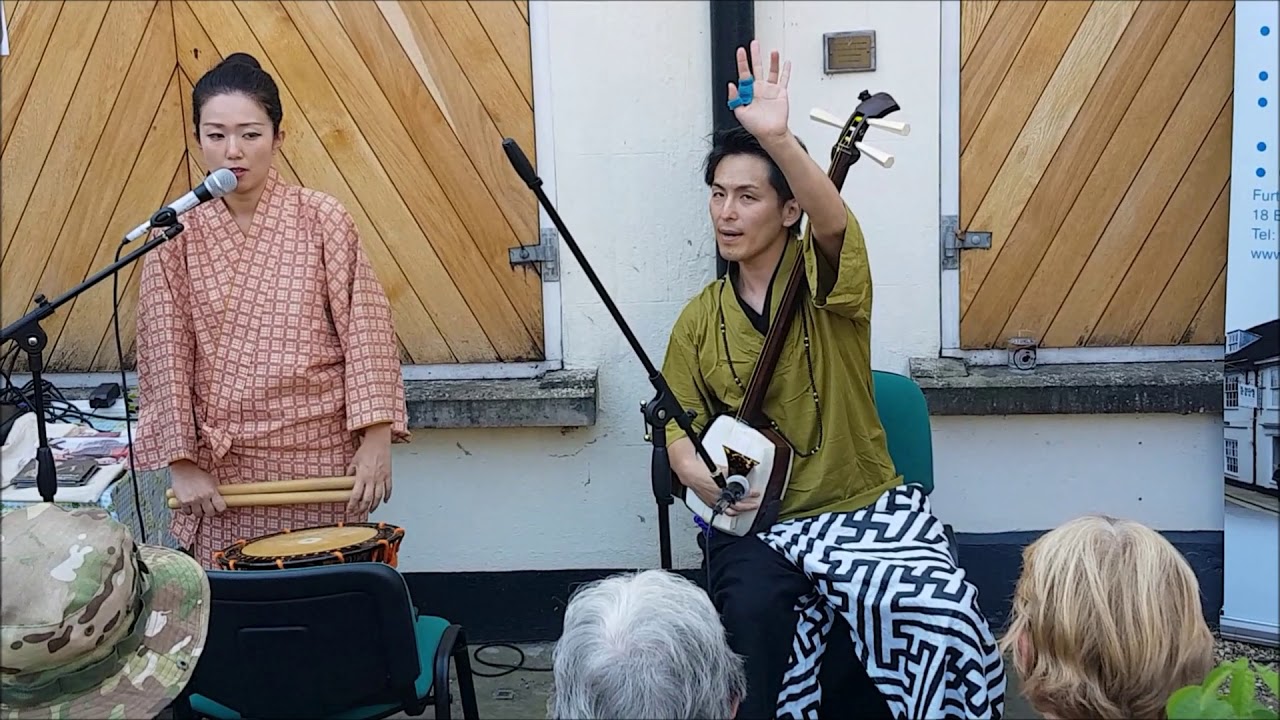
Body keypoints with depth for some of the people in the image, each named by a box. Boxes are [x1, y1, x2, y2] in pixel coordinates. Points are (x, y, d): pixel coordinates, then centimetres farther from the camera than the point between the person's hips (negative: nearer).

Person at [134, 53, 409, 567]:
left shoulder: (322, 220, -3)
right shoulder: (176, 235, 1)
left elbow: (365, 332, -5)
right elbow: (165, 353, 1)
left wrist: (376, 442, -10)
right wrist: (182, 462, -2)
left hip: (321, 453, -1)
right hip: (222, 466, 1)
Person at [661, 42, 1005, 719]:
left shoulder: (823, 275, -1)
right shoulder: (699, 320, 10)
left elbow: (833, 220, -25)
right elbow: (679, 427, 12)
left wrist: (777, 138, -42)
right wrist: (699, 472, -11)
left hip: (863, 505, -1)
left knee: (940, 615, -26)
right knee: (754, 609, -32)